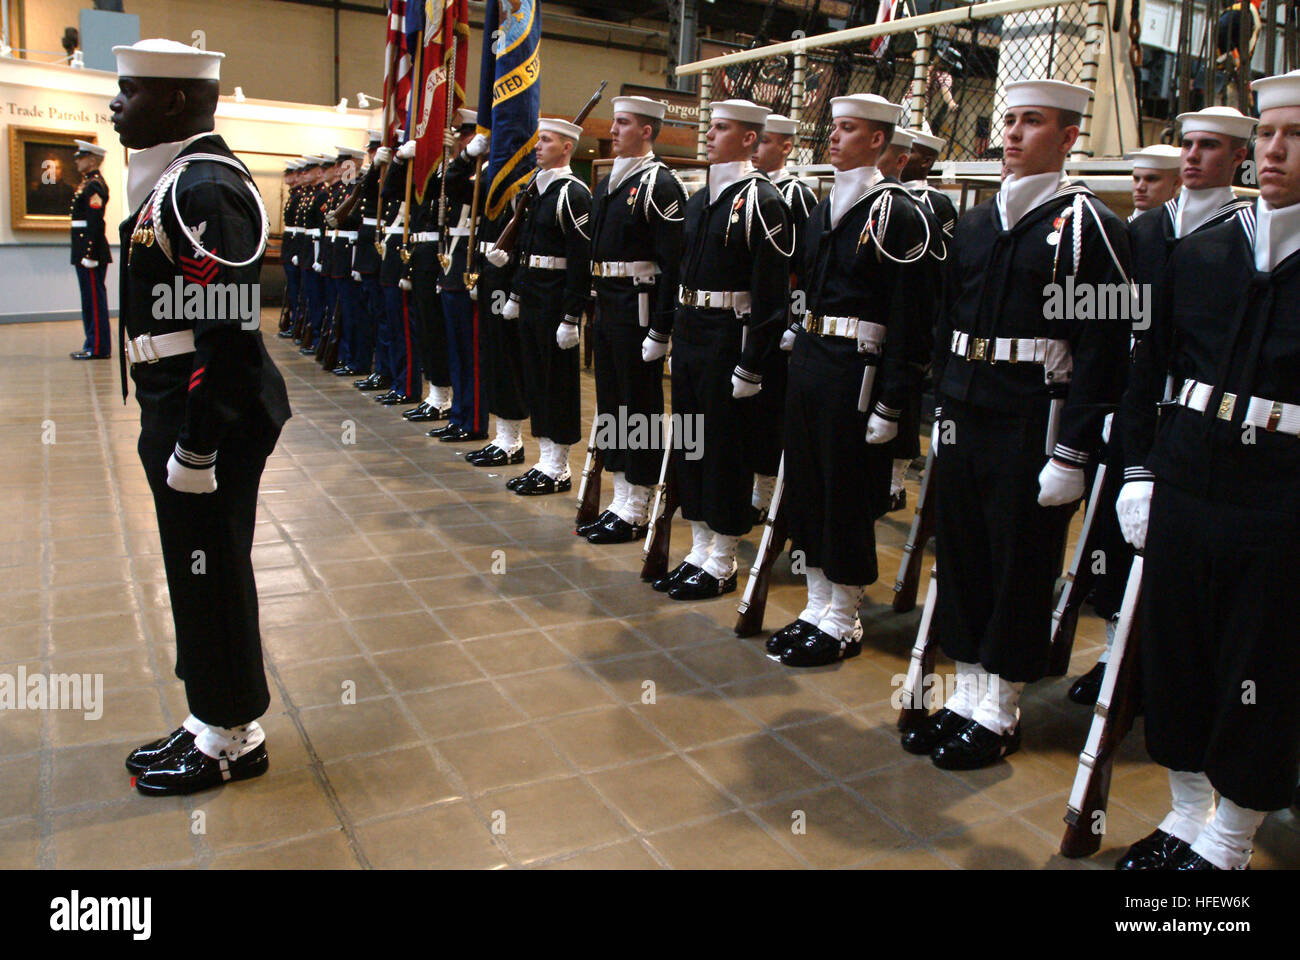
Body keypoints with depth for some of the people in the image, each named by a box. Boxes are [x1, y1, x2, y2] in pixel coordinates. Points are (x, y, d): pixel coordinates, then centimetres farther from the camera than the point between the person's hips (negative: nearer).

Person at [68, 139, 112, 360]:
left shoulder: (94, 186, -13)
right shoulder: (88, 183, 18)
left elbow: (95, 222, -20)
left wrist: (89, 254, -23)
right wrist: (84, 253, 19)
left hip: (91, 250, -10)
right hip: (85, 251, 10)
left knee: (95, 298, -6)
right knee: (91, 298, 12)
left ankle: (98, 348, -2)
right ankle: (93, 344, 18)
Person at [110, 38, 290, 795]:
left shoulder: (204, 188, -17)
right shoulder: (179, 180, 15)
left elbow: (227, 331, -24)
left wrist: (195, 446, -22)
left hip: (211, 420, -10)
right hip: (182, 412, 10)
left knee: (212, 576, 2)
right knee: (201, 575, 18)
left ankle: (231, 741, 20)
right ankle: (211, 722, 33)